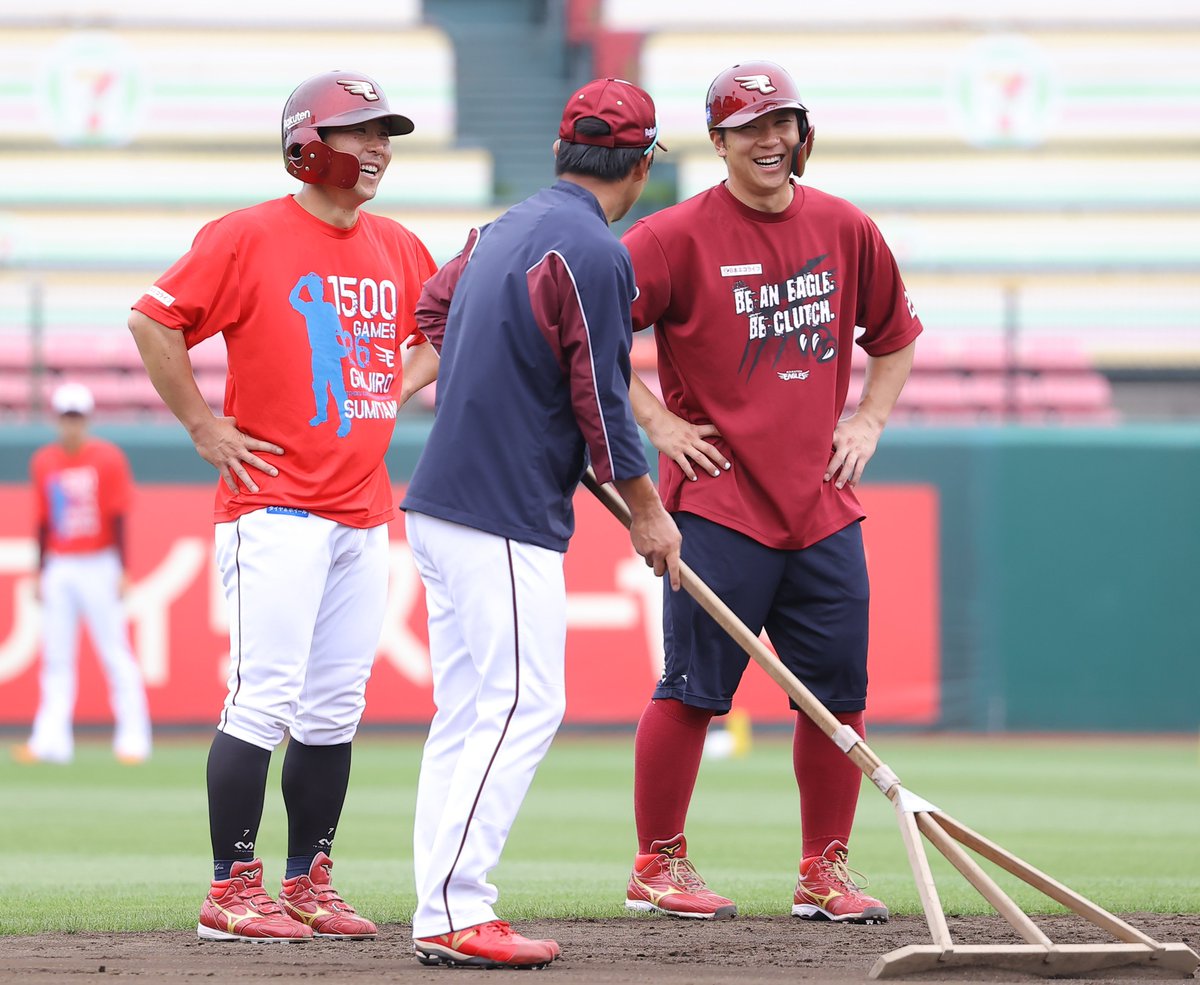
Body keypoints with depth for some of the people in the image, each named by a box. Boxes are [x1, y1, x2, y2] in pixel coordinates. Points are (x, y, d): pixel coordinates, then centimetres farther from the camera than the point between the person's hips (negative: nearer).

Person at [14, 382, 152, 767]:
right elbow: (43, 521, 13)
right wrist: (41, 573, 11)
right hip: (59, 568, 4)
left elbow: (117, 518, -5)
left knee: (115, 653, -5)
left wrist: (122, 571, -9)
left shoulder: (108, 458, -4)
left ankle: (132, 738, -4)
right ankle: (51, 739, 2)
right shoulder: (43, 462, 8)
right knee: (56, 656, 3)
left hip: (98, 565, -4)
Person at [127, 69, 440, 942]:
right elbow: (154, 323, -9)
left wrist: (398, 388, 13)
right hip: (277, 505, -7)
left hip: (366, 512, 7)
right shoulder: (249, 237, -7)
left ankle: (309, 886, 15)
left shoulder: (400, 249, 13)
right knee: (265, 701, -10)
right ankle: (232, 894, -6)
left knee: (336, 710, 8)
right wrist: (206, 428, -10)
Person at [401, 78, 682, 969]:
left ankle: (443, 912, 9)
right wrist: (647, 513, 0)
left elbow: (434, 309, 30)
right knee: (522, 705, -10)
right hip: (506, 519, -9)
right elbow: (602, 399, -11)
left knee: (467, 714, 10)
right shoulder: (594, 254, -13)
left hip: (446, 507, 9)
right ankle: (454, 914, -15)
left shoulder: (505, 230, 14)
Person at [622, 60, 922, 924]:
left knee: (838, 693, 4)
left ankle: (825, 871, 15)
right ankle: (658, 866, 6)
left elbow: (896, 335, 23)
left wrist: (868, 423, 11)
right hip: (719, 503, -5)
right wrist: (656, 423, -8)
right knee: (694, 689, -5)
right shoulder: (679, 236, -6)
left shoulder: (845, 230, 9)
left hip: (823, 506, 5)